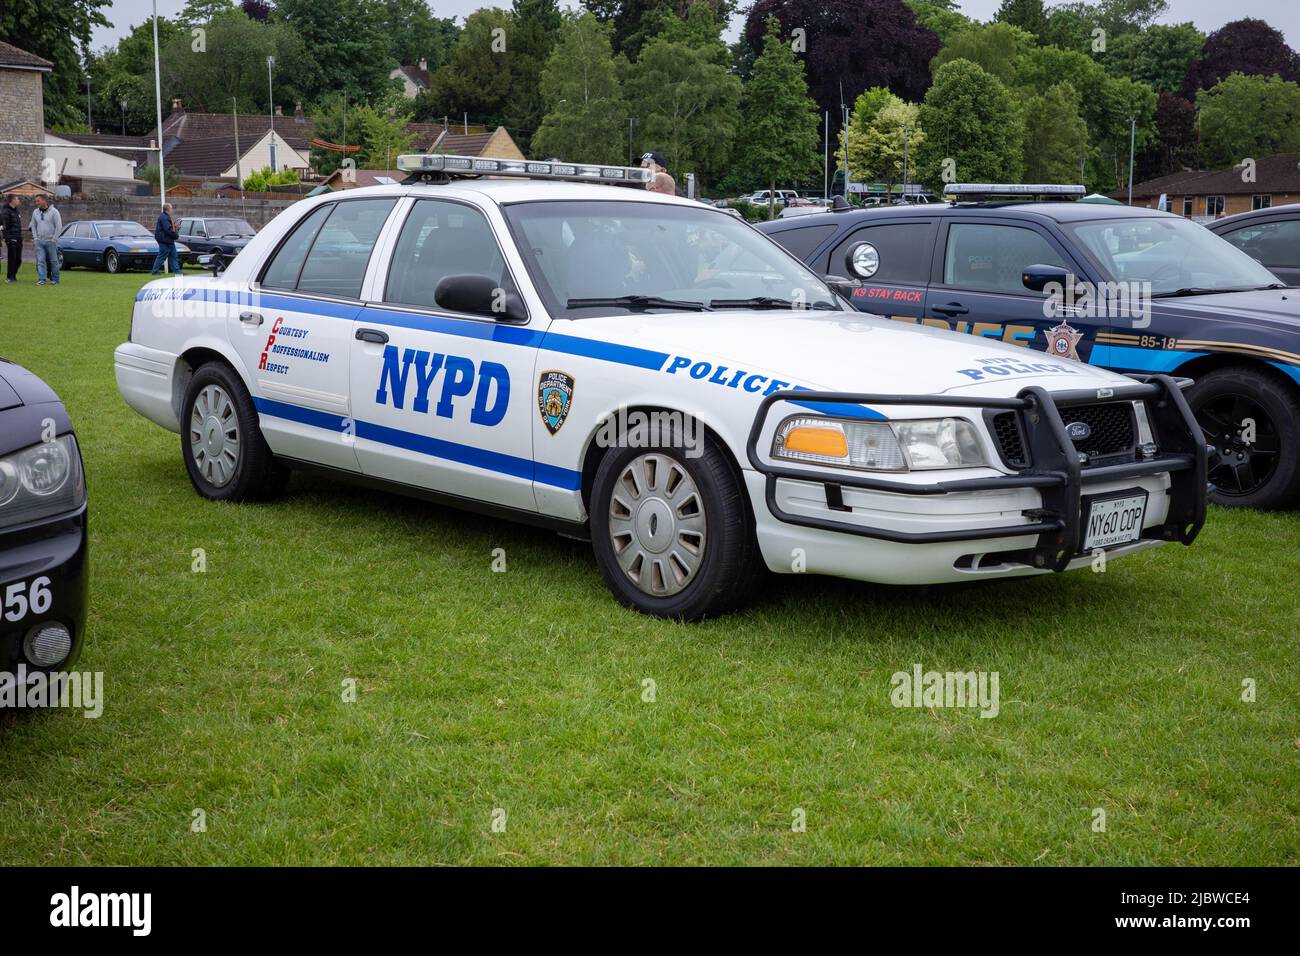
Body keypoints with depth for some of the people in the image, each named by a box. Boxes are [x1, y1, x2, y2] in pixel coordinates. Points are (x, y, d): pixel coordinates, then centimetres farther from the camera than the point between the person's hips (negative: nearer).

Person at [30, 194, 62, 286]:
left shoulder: (54, 212, -5)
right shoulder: (35, 212, 11)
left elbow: (59, 226, -8)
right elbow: (33, 226, 18)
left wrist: (54, 239, -11)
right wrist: (35, 238, 7)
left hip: (50, 241, -4)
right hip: (39, 242, 4)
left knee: (53, 261, 2)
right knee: (40, 261, -3)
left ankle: (55, 279, 11)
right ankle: (41, 279, -4)